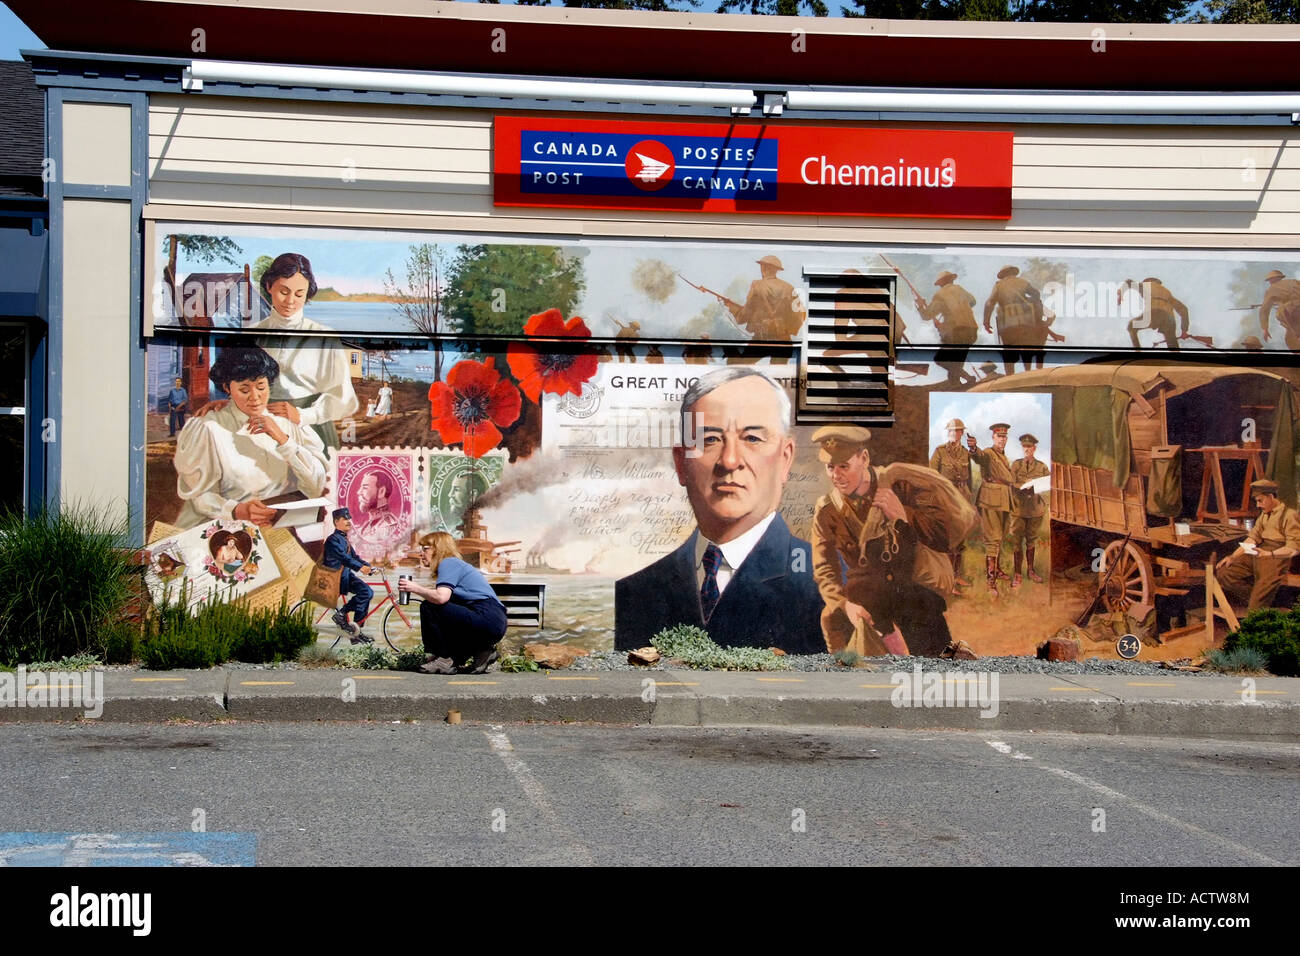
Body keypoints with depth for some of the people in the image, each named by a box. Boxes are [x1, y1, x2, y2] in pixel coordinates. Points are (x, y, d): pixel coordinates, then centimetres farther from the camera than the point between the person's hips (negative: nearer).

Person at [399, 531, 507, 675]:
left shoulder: (448, 562, -3)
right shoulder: (457, 564, 26)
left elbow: (441, 597, -19)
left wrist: (415, 588, -6)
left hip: (486, 619, -10)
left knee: (428, 608, -10)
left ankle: (444, 659, -6)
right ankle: (480, 651, 12)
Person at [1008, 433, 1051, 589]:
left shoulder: (1041, 467, 6)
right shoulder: (1016, 464, 4)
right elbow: (1012, 485, -2)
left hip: (1035, 508, 1)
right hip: (1019, 508, -1)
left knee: (1032, 540, 12)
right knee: (1017, 541, -3)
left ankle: (1031, 570, 24)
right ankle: (1017, 574, 3)